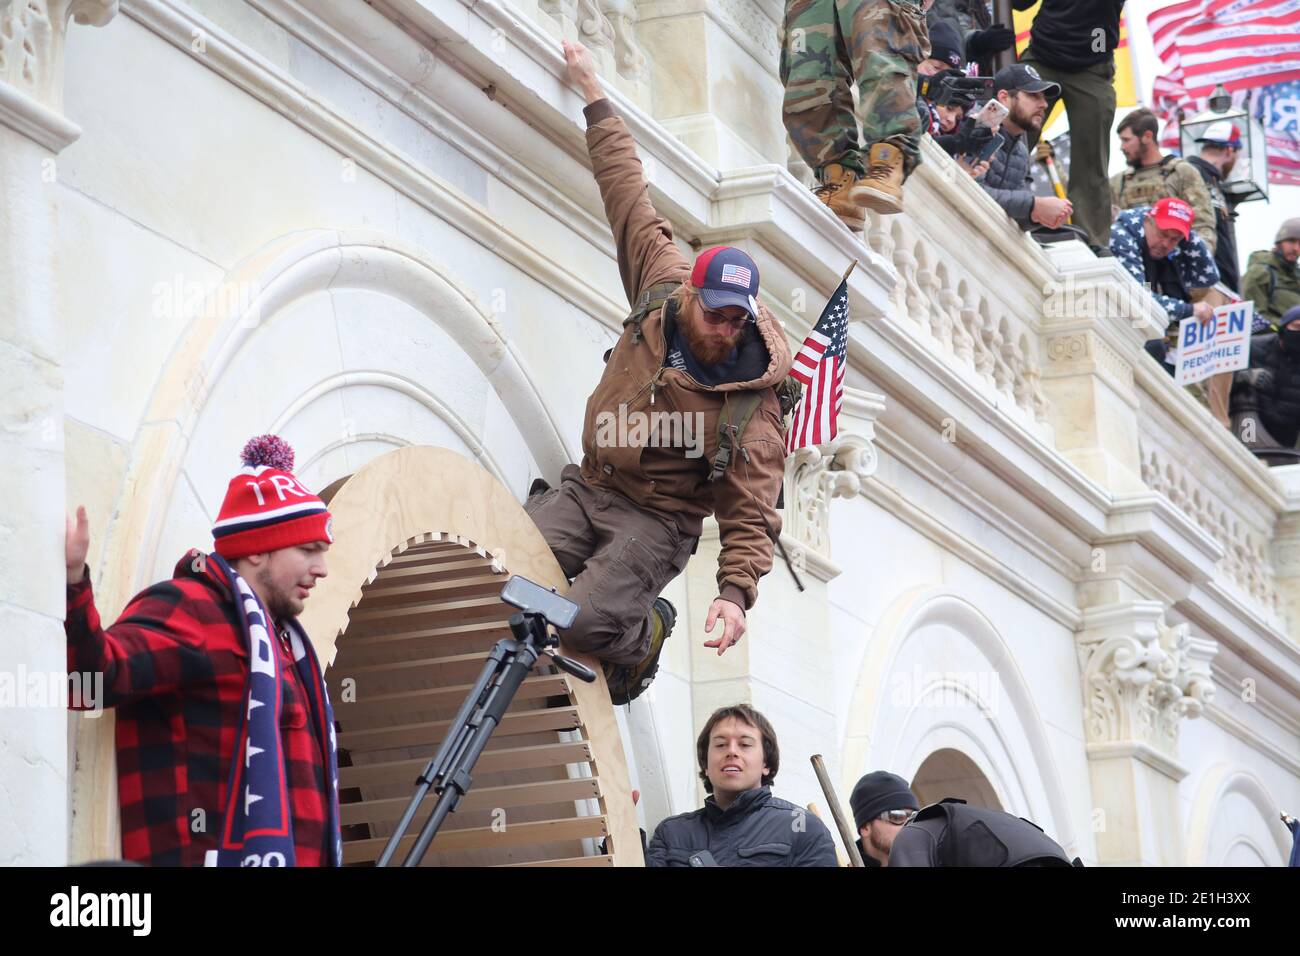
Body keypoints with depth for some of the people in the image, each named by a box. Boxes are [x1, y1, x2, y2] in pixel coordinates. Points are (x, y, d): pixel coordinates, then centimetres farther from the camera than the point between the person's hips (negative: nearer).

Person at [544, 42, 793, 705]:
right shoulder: (661, 287, -8)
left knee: (585, 622, -25)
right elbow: (628, 195, 2)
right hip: (587, 487, 5)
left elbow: (751, 512, -20)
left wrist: (736, 592, -36)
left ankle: (646, 630, 12)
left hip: (658, 519, -4)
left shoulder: (751, 401, -19)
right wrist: (594, 95, 8)